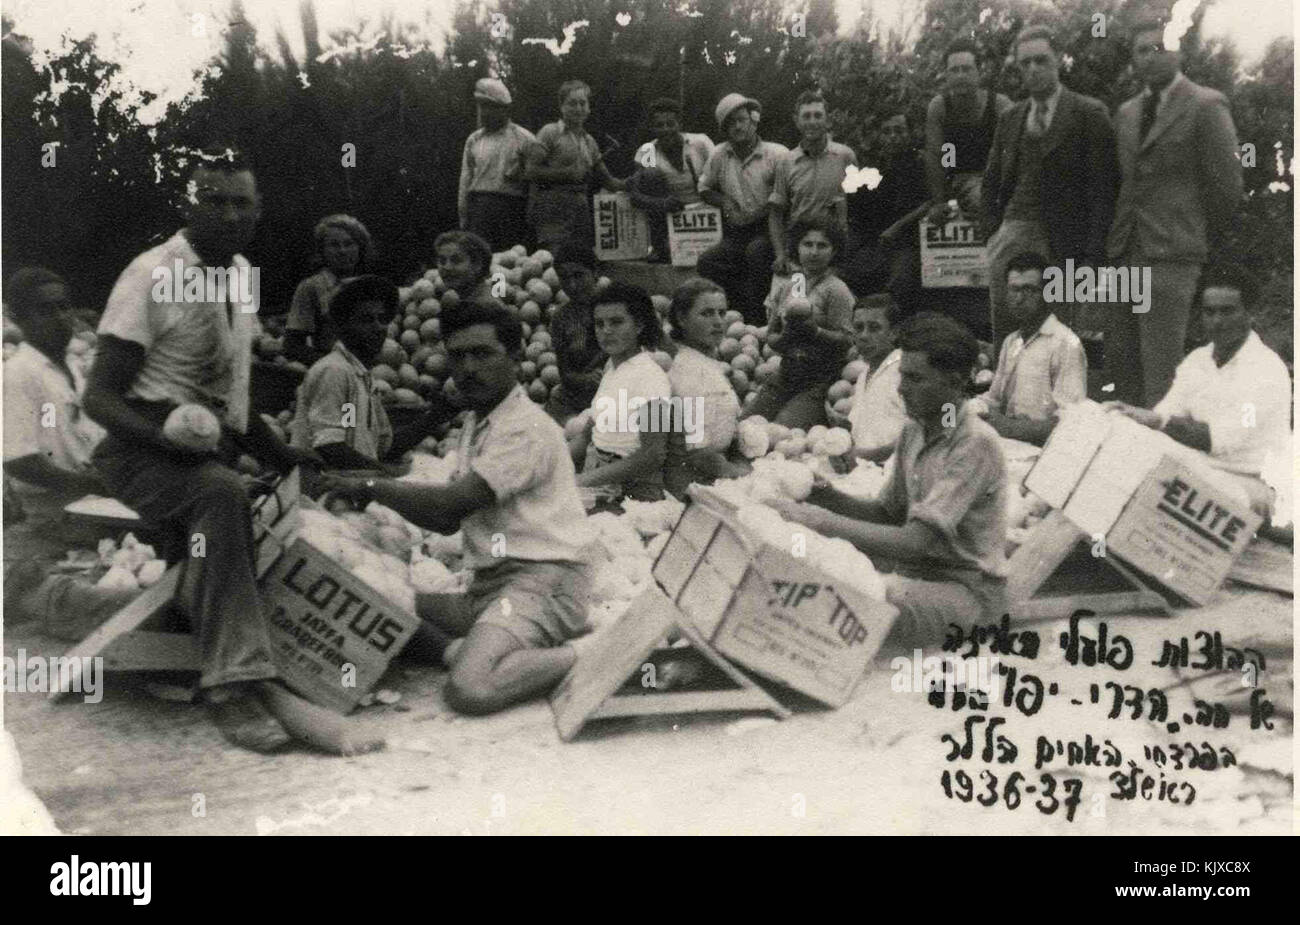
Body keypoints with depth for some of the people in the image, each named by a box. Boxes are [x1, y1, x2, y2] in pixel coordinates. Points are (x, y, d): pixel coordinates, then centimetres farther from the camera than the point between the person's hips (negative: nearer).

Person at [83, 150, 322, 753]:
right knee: (221, 492, -37)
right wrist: (173, 436, -29)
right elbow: (99, 396, -11)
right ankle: (231, 687, -40)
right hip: (141, 454, -8)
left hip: (215, 450, 8)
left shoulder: (240, 273, 14)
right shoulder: (152, 275, -8)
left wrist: (284, 454, 11)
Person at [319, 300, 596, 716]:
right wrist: (384, 495, 3)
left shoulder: (528, 428, -12)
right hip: (491, 583, 9)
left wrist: (370, 487, -11)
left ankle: (572, 659, -9)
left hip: (540, 581, -9)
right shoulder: (478, 424, 19)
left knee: (469, 688, -29)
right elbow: (449, 522, 18)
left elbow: (452, 503, -21)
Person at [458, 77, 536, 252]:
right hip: (479, 204, 2)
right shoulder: (474, 139, 15)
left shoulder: (524, 139, 5)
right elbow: (466, 179, 14)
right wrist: (463, 216, 10)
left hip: (512, 205, -2)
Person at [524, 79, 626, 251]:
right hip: (553, 211, -6)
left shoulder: (589, 141, 19)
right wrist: (567, 173, -11)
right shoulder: (550, 132, 1)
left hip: (581, 210, 6)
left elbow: (607, 180, 22)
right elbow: (531, 170, -7)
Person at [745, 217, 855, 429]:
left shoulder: (835, 290, -3)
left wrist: (813, 330, -23)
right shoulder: (784, 287, 13)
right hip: (786, 374, 5)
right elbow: (771, 336, 13)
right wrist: (785, 336, -9)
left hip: (820, 380, -5)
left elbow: (846, 340, -11)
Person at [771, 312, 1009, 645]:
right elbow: (887, 513, 12)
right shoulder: (913, 431, 7)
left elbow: (917, 542, -27)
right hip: (917, 574, 8)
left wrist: (825, 521, -28)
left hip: (967, 589, -8)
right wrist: (829, 496, -7)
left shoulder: (975, 443, -19)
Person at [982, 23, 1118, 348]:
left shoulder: (1089, 114, 1)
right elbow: (992, 182, 22)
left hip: (1062, 245, -4)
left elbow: (1104, 187, -4)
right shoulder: (1010, 118, 17)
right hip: (1013, 233, 4)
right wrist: (993, 232, 8)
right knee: (1004, 335, -4)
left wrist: (1092, 256, -11)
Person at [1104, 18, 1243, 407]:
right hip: (1123, 256, 7)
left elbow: (1226, 185, -3)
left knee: (1160, 369, -9)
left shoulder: (1206, 106, -3)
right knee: (1120, 360, 6)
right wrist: (1116, 243, 13)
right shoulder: (1127, 113, 18)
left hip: (1171, 257, -7)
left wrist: (1201, 241, 3)